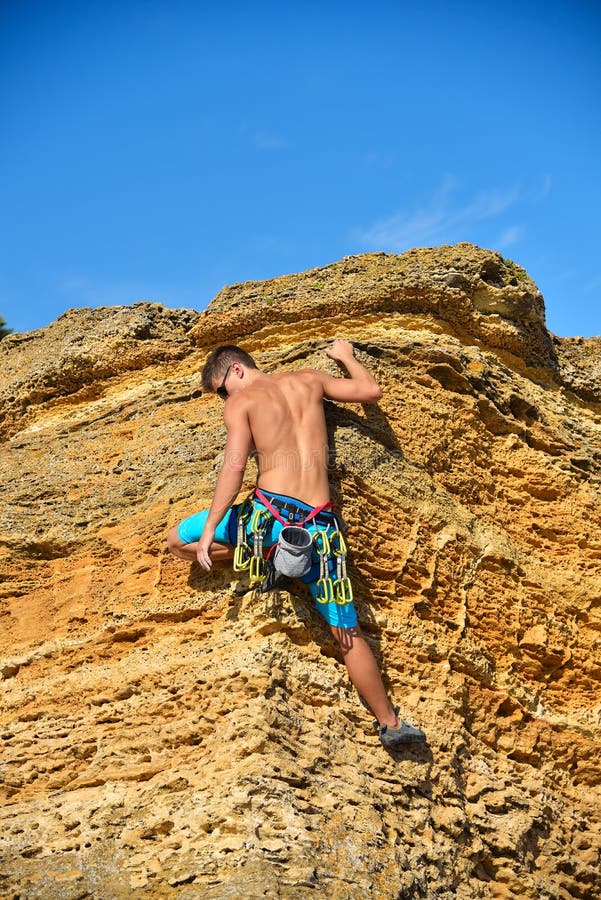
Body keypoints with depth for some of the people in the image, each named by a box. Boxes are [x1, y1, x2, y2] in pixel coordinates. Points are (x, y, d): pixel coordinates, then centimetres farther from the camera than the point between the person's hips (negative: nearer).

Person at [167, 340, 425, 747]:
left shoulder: (241, 401, 5)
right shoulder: (309, 379, 16)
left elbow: (235, 467, -7)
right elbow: (372, 390, 24)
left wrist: (210, 528, -6)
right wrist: (347, 356, 42)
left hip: (272, 512, -4)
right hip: (320, 525, 4)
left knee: (178, 540, 15)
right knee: (348, 632, 15)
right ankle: (390, 724, 15)